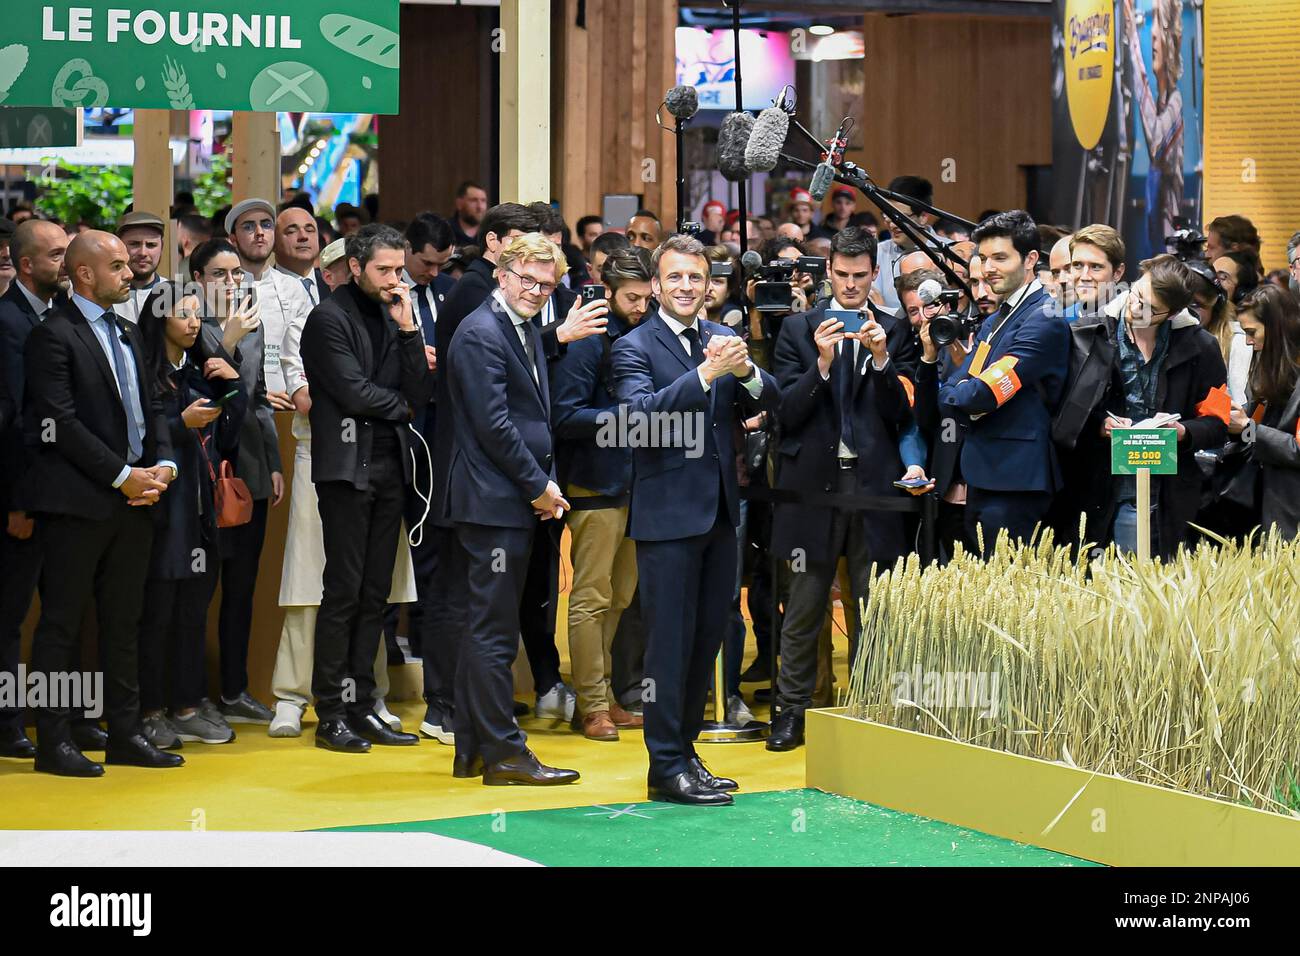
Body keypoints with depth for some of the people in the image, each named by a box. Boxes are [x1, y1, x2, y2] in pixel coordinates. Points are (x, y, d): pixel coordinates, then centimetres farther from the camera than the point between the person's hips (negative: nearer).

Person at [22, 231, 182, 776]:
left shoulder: (127, 335, 18)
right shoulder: (54, 335, -8)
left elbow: (150, 409, 19)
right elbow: (63, 423, -15)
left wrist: (162, 465, 0)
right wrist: (123, 476, -15)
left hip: (132, 503, 8)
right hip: (78, 501, -8)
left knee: (123, 623, 11)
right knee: (62, 623, -2)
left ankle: (125, 734, 16)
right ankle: (53, 741, 1)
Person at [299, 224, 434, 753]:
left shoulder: (395, 316, 15)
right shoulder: (330, 318, -5)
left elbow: (420, 394, 6)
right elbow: (354, 392, -14)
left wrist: (408, 330, -3)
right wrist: (401, 405, 2)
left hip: (389, 466, 7)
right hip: (347, 466, -7)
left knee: (375, 594, 7)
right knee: (343, 591, -7)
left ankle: (361, 705, 11)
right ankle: (331, 714, -3)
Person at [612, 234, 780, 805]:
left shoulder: (722, 340, 10)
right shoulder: (635, 347, -7)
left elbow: (771, 403, 2)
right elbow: (640, 411, -23)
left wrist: (746, 370, -18)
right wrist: (706, 374, -32)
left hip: (720, 511, 6)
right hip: (668, 515, -6)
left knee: (708, 639, 12)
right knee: (670, 643, -3)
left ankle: (686, 749, 24)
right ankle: (667, 768, 2)